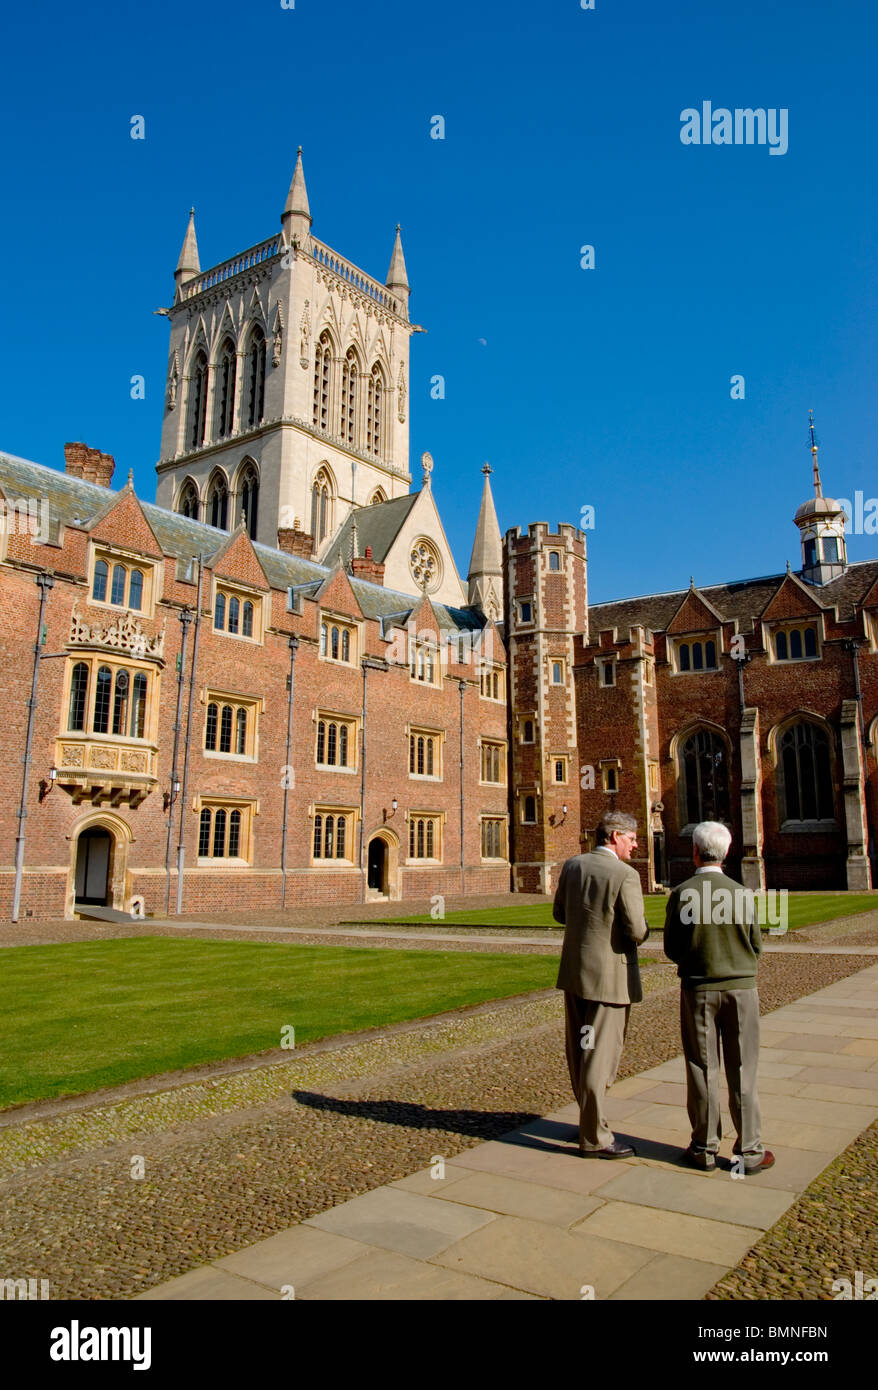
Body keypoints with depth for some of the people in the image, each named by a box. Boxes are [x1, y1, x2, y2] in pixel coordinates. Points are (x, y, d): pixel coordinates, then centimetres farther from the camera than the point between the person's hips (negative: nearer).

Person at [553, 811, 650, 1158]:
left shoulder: (572, 865, 2)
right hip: (609, 975, -7)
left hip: (573, 972, 7)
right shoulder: (625, 874, -18)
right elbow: (636, 931, -18)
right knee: (600, 1055, 2)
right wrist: (641, 930, 4)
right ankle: (594, 1138, 12)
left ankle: (591, 1119, 34)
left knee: (578, 1051, 17)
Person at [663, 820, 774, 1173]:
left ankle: (704, 1147, 17)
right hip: (741, 987, 1)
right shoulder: (742, 894, -8)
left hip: (697, 989, -1)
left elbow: (672, 949, -6)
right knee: (742, 1071, 9)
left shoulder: (681, 894, -12)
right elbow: (757, 947, 0)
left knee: (702, 1069, 9)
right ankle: (749, 1150, 15)